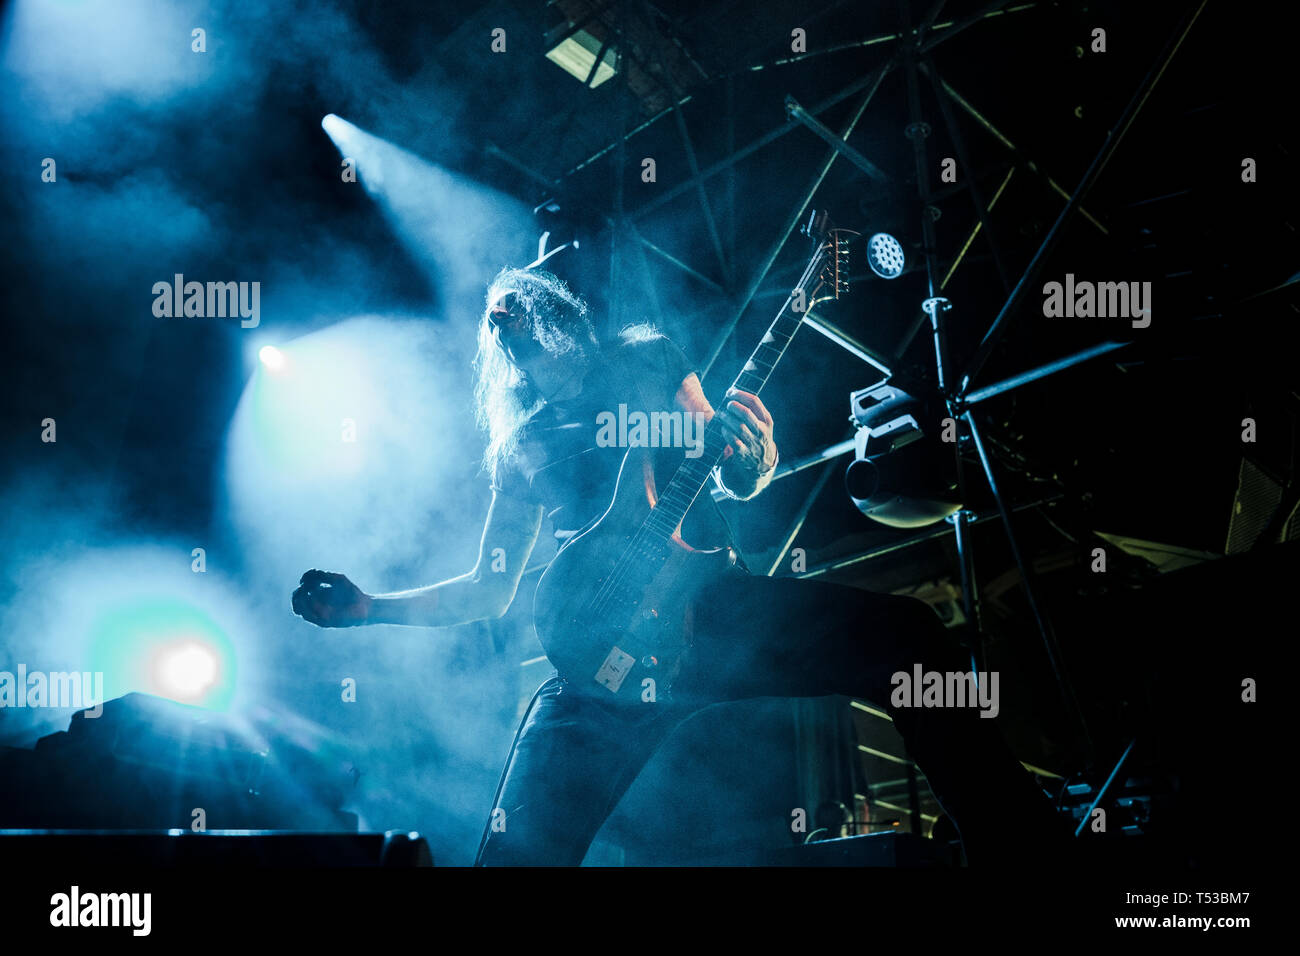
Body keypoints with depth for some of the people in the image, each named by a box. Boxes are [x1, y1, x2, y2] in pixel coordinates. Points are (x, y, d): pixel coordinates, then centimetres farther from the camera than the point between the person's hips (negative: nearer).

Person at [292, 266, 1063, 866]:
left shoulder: (647, 361, 20)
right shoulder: (523, 444, 22)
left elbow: (735, 481, 18)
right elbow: (489, 591, 22)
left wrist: (756, 460, -7)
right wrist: (366, 607, 9)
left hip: (713, 607, -1)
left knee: (905, 633, -26)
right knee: (521, 847, -20)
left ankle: (1016, 842, -25)